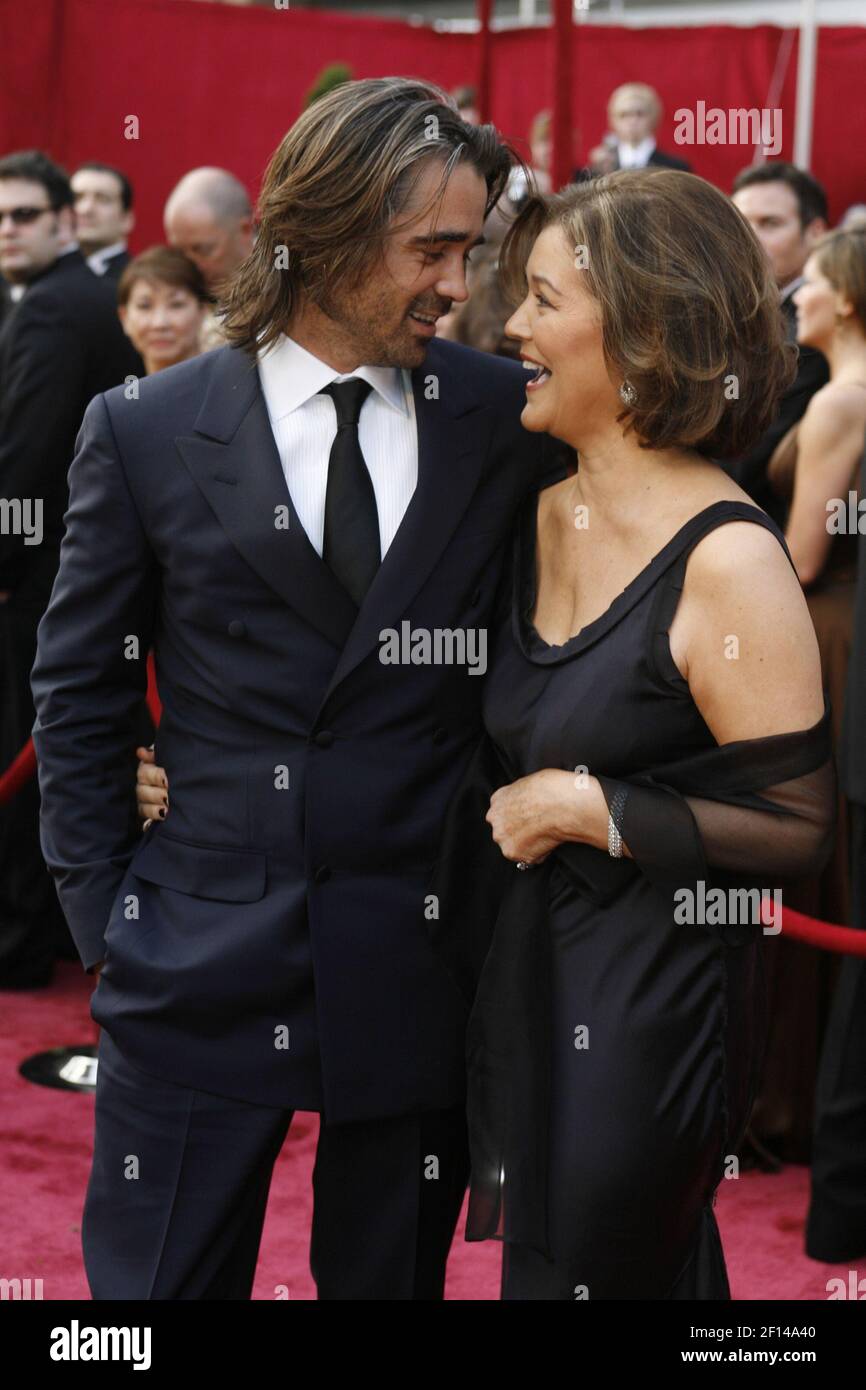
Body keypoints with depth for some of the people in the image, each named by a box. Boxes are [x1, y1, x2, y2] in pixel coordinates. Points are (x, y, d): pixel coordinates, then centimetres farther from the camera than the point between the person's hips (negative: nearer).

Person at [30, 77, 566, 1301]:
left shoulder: (512, 421, 0)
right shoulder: (147, 433, -2)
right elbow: (76, 694, 4)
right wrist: (107, 918, 1)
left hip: (420, 968, 1)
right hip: (202, 966, -1)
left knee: (392, 1276, 14)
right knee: (158, 1285, 7)